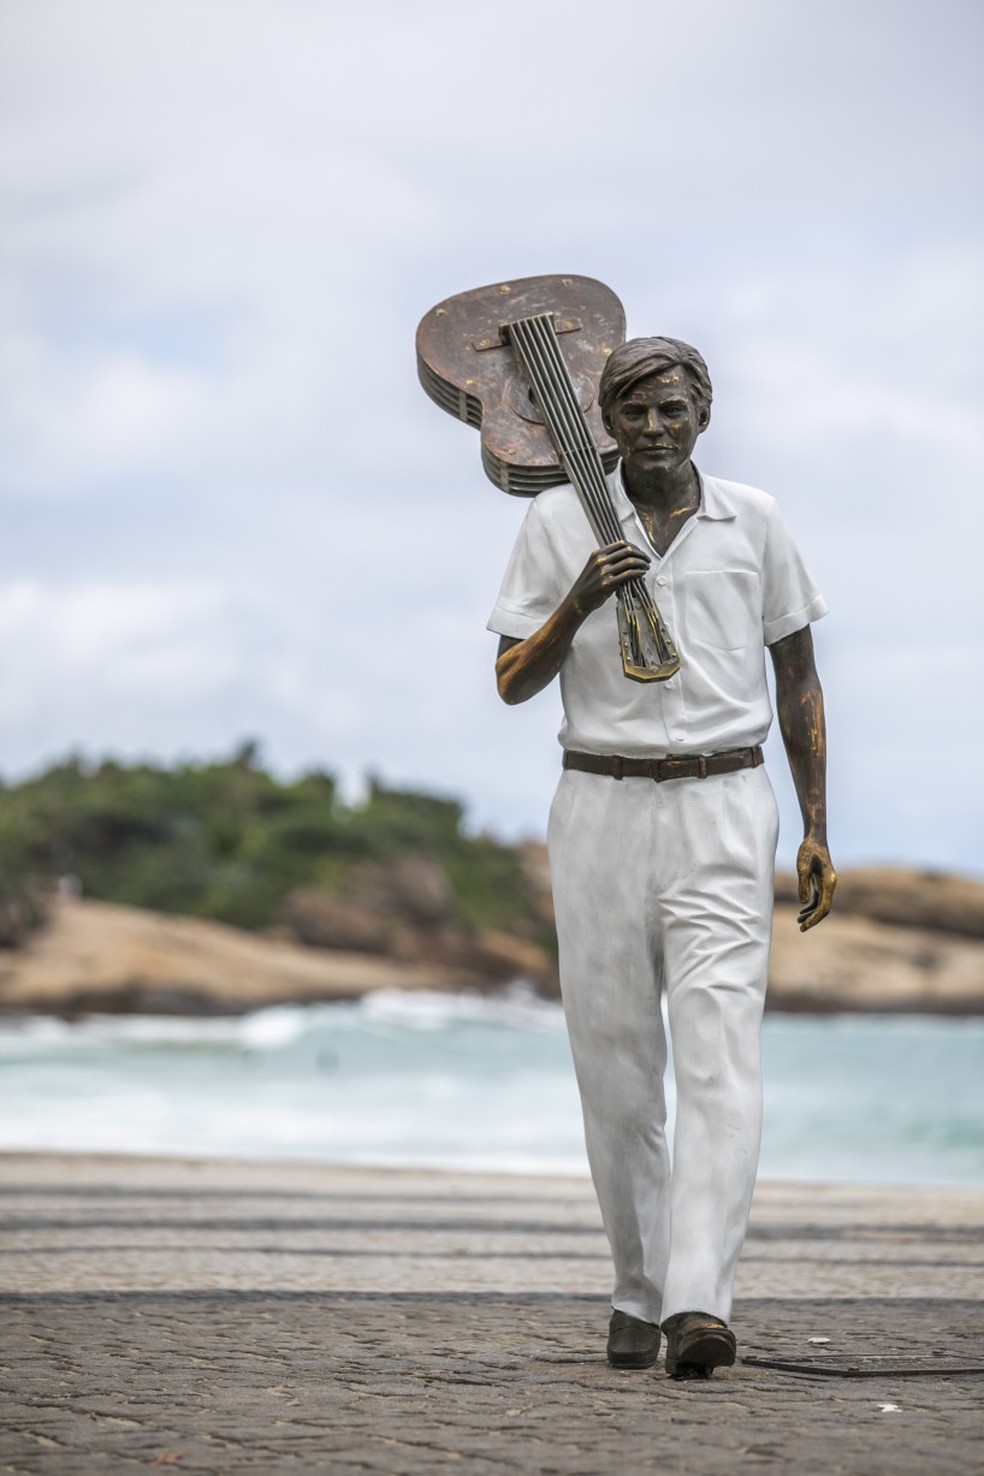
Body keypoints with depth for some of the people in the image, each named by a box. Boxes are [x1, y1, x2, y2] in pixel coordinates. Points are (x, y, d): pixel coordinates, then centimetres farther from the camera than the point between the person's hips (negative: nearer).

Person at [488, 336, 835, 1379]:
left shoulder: (753, 522, 6)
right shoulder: (559, 522, 4)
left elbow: (798, 676, 12)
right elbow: (512, 683, 2)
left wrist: (817, 831, 8)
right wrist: (579, 602, -17)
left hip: (723, 810, -1)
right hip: (601, 808, 1)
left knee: (720, 1059, -15)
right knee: (614, 1070, 5)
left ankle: (699, 1304, -24)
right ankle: (637, 1294, 19)